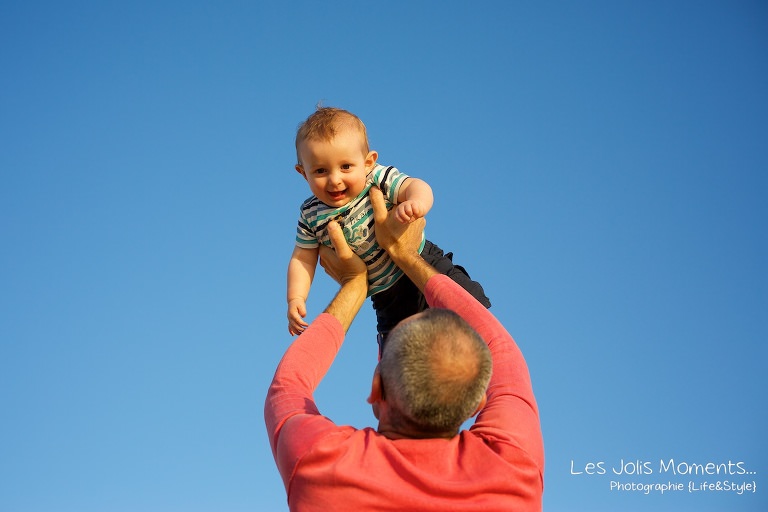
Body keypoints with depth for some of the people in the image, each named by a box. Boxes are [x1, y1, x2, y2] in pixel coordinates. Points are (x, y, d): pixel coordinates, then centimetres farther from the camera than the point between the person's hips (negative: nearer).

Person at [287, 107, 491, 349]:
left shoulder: (379, 178, -16)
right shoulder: (311, 215, -6)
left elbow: (414, 186, -32)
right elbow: (303, 258, 2)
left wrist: (416, 202, -56)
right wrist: (296, 298, -12)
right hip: (388, 299, 3)